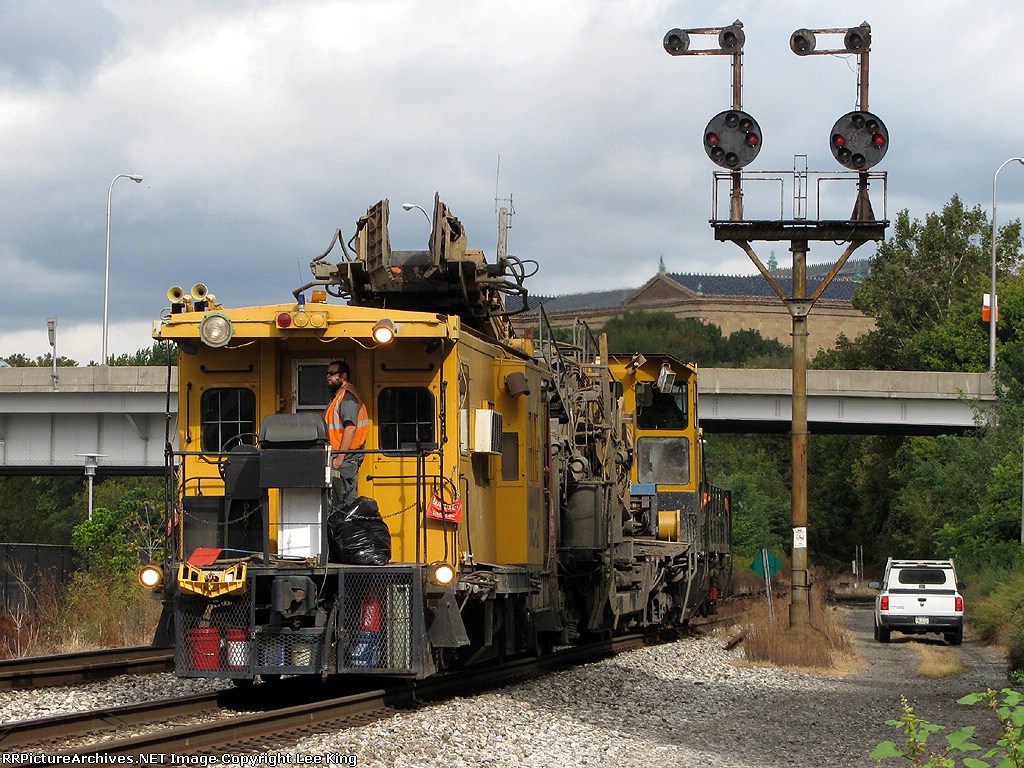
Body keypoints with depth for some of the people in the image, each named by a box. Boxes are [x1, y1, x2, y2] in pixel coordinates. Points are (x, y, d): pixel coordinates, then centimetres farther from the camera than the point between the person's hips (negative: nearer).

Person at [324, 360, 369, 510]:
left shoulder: (347, 396, -12)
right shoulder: (338, 396, 21)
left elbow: (351, 427, -22)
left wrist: (340, 457, -24)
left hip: (345, 458, -10)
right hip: (341, 458, 10)